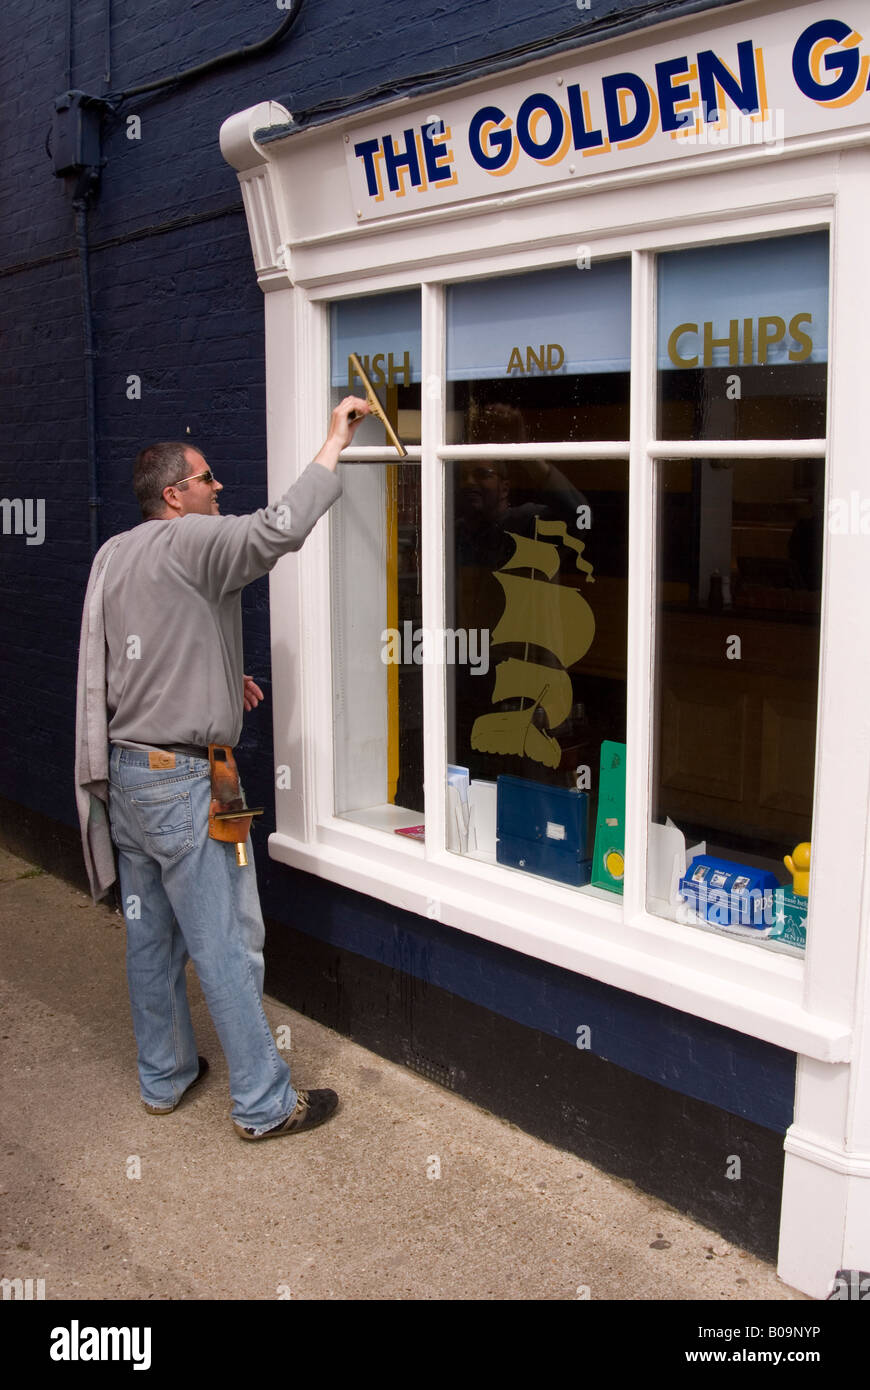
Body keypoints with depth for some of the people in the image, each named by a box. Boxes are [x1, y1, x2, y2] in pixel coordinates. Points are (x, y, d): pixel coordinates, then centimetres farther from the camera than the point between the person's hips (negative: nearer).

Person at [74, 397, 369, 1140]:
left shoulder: (114, 556, 12)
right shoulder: (186, 543, -16)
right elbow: (280, 527, -30)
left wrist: (216, 679, 14)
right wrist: (334, 444, -20)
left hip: (122, 772, 9)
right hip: (180, 779, -9)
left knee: (151, 936, 18)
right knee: (227, 944, 0)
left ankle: (164, 1077, 32)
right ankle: (265, 1104, 10)